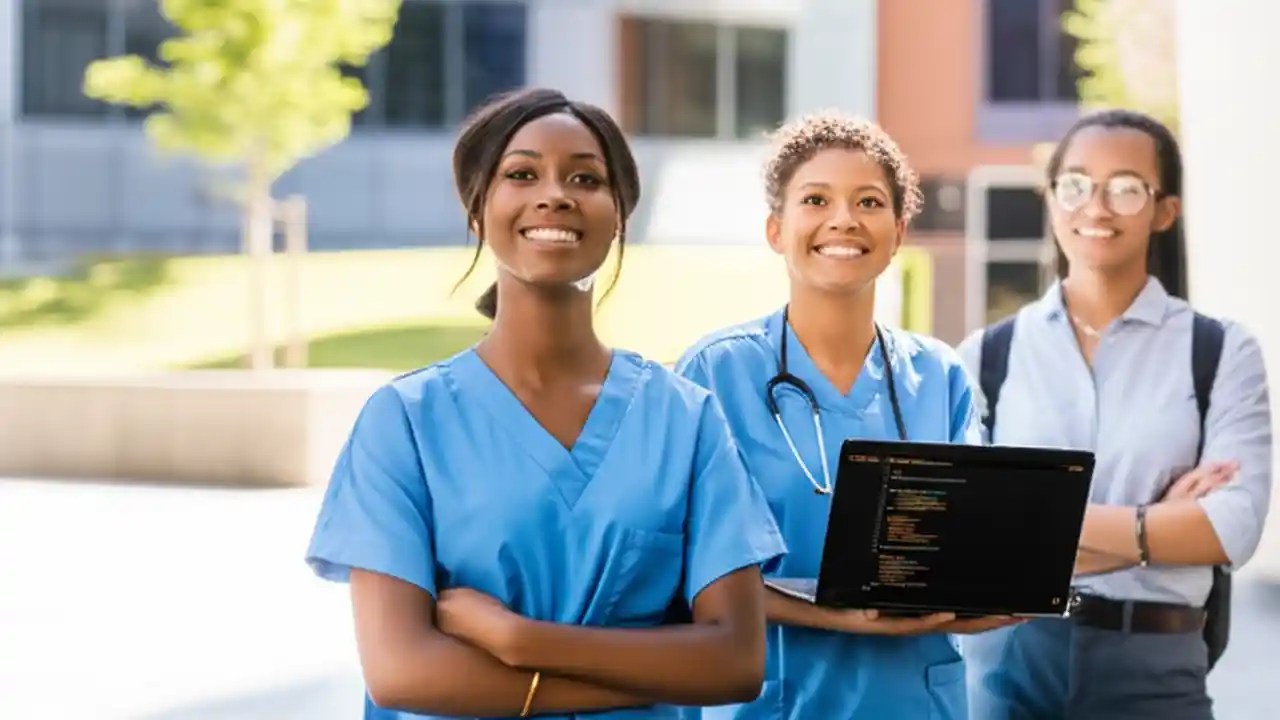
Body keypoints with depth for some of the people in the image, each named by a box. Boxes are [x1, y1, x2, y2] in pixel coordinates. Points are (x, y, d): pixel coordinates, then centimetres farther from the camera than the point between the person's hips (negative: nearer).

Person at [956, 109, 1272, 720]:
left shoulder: (1222, 353, 1)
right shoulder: (987, 355, 3)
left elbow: (1231, 526, -10)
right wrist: (1158, 525, -11)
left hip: (1153, 668, -1)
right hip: (1010, 662, 1)